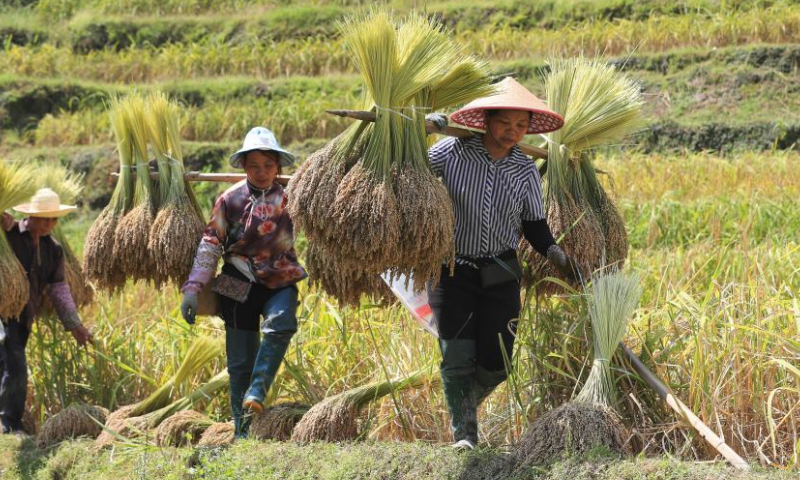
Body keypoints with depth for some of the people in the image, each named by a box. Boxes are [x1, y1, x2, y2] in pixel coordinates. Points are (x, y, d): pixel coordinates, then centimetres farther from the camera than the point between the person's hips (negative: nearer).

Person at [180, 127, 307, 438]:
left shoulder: (288, 198, 4)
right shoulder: (230, 200, 0)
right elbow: (210, 245, -1)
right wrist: (193, 288, -8)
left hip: (280, 282, 0)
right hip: (239, 286, 0)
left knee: (281, 323, -34)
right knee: (240, 362, 1)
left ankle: (257, 391, -30)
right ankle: (242, 430, 11)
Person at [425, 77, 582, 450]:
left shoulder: (525, 171, 0)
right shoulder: (452, 152, -9)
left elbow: (534, 224, 6)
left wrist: (553, 252, -10)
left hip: (500, 275, 3)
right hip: (453, 270, -3)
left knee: (495, 362, 2)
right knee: (456, 355, -8)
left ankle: (467, 402, 33)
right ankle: (463, 433, 4)